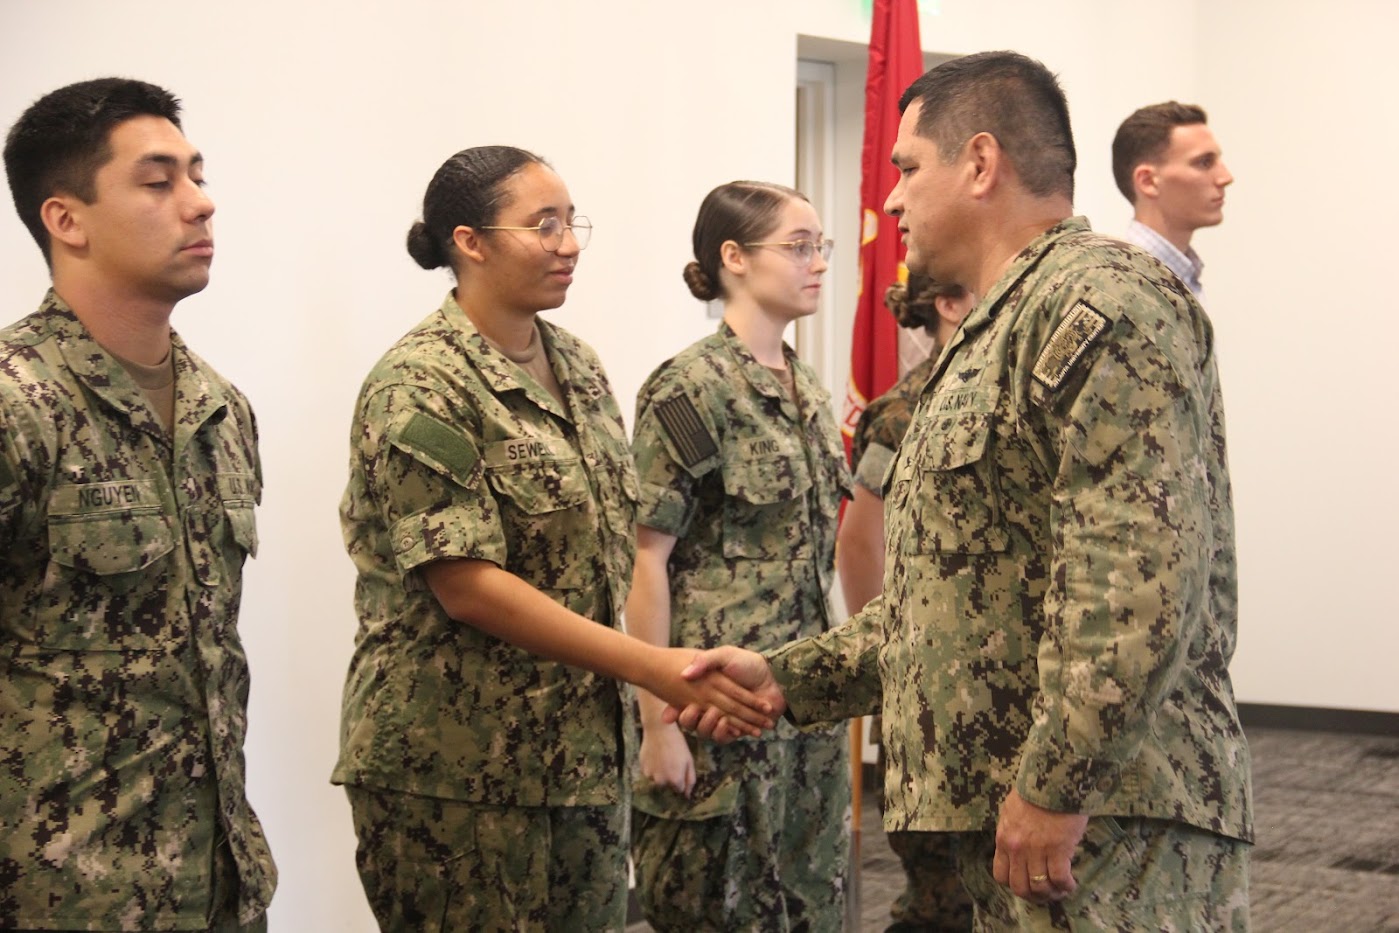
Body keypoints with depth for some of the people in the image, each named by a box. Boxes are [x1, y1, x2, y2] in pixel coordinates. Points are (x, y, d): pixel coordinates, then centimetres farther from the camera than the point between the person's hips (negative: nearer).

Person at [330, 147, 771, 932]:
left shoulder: (580, 368, 9)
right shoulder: (421, 388, -13)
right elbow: (467, 586, -19)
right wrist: (659, 669, -21)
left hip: (586, 753, 7)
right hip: (457, 775, -7)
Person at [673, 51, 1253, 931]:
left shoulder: (1104, 301, -12)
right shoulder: (993, 339, 22)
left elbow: (1142, 575, -23)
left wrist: (1055, 785, -22)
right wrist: (788, 676, 18)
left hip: (1114, 821, -10)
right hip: (1002, 811, 10)